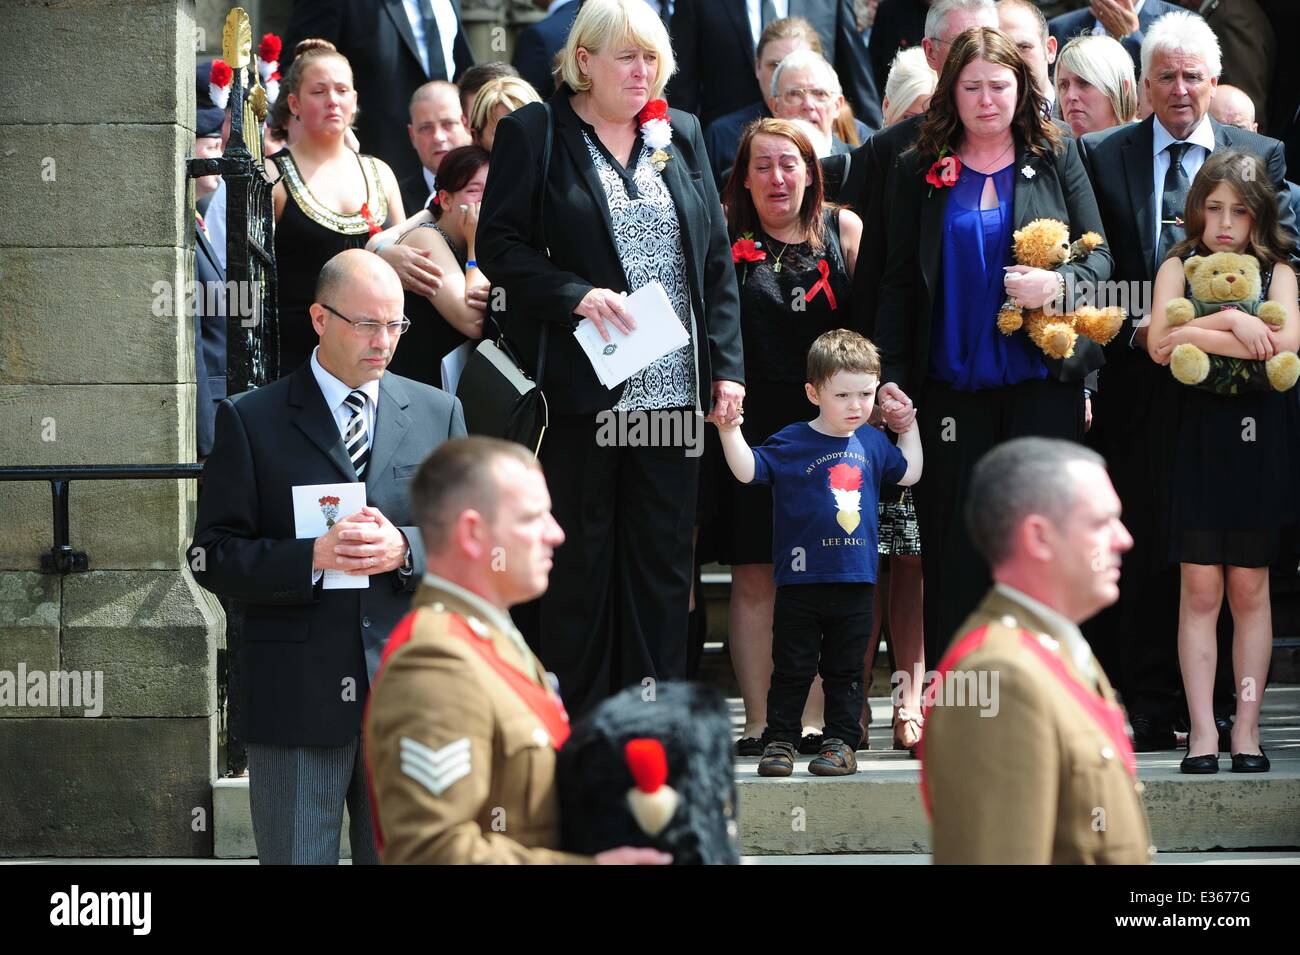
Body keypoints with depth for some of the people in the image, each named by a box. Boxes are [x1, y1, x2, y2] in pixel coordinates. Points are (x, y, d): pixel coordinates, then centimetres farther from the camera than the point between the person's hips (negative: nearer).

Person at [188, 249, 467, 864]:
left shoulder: (437, 413, 11)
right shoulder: (250, 421, 1)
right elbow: (212, 558, -3)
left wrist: (405, 549, -11)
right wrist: (313, 558, -18)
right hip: (295, 695, -2)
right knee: (296, 857, 2)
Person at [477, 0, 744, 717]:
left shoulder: (682, 135, 13)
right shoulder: (533, 134, 0)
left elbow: (716, 257, 13)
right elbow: (498, 243, -4)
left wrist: (726, 366, 5)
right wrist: (577, 295, -18)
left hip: (672, 389, 4)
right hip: (577, 385, -4)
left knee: (663, 558, 5)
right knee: (576, 560, 1)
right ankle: (575, 724, 8)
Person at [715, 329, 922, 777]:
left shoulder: (871, 443, 8)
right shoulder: (791, 444, -7)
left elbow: (908, 473, 24)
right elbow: (748, 469, -14)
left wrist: (908, 425, 22)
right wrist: (729, 430, -26)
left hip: (855, 580, 4)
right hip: (801, 577, -3)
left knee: (846, 670, 10)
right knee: (792, 669, 3)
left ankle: (842, 741, 17)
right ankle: (779, 740, 10)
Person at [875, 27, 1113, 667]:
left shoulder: (1057, 157, 7)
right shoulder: (919, 171, 8)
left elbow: (1099, 255, 7)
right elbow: (900, 283, 8)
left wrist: (1057, 285, -14)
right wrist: (894, 379, 1)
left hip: (1044, 381, 0)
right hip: (953, 385, 0)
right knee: (954, 548, 0)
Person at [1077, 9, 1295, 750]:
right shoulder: (1101, 155, 9)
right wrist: (1135, 329, -8)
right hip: (1140, 377, 0)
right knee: (1145, 547, 0)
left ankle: (1220, 709, 8)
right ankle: (1149, 709, 5)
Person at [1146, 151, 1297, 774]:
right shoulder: (1178, 268, 7)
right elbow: (1159, 344, -8)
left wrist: (1197, 334, -11)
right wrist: (1230, 322, -17)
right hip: (1197, 436, 0)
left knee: (1250, 587, 5)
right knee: (1200, 587, -2)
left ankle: (1246, 728, 8)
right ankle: (1202, 731, -1)